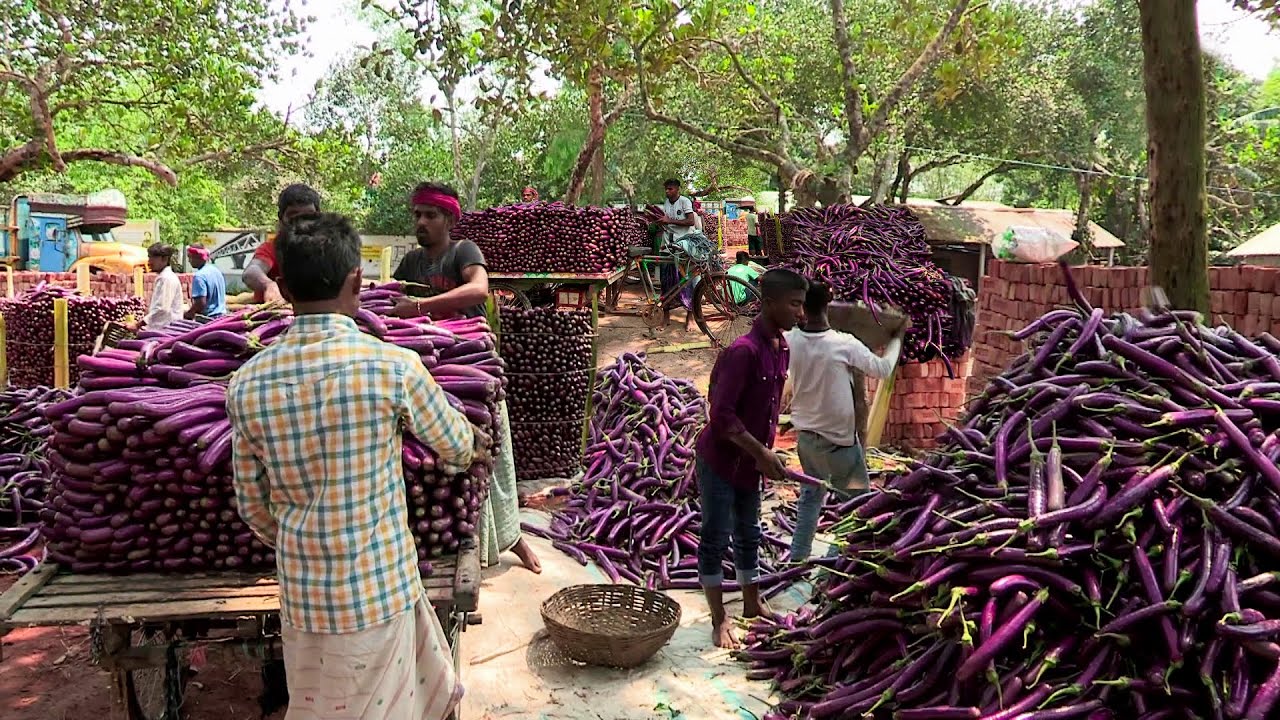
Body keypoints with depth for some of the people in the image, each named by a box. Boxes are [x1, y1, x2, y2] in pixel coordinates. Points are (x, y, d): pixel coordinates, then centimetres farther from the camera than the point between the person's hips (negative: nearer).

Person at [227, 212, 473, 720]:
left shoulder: (248, 382, -7)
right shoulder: (394, 366, -19)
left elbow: (252, 503, 4)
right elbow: (454, 446, -1)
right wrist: (473, 441, 23)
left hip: (302, 591, 3)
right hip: (379, 588, -3)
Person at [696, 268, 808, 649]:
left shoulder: (781, 349, 2)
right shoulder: (743, 351, -25)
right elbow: (721, 416, -27)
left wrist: (766, 453, 10)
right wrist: (761, 452, -23)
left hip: (750, 462, 8)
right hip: (719, 460, -8)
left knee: (749, 535, 21)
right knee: (716, 539, 4)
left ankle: (753, 604, 37)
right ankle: (719, 620, 16)